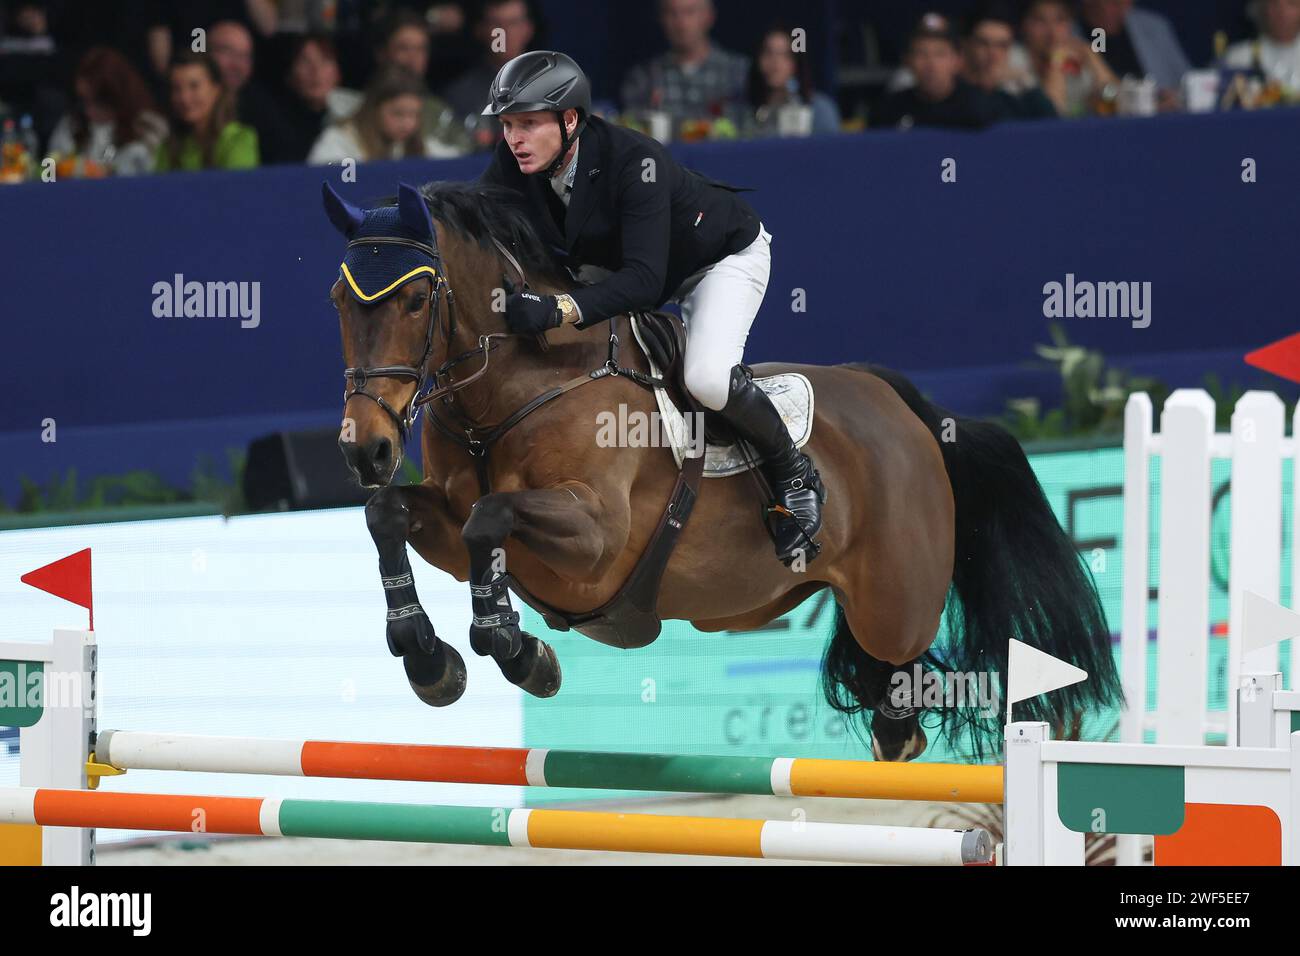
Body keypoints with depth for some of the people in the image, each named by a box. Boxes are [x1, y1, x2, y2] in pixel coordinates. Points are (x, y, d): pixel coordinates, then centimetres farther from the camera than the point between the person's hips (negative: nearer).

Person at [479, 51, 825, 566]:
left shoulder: (633, 159, -40)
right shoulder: (514, 163, -22)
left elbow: (644, 278, -46)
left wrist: (558, 309, -59)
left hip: (723, 254, -7)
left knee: (707, 379, -28)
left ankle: (793, 476, -3)